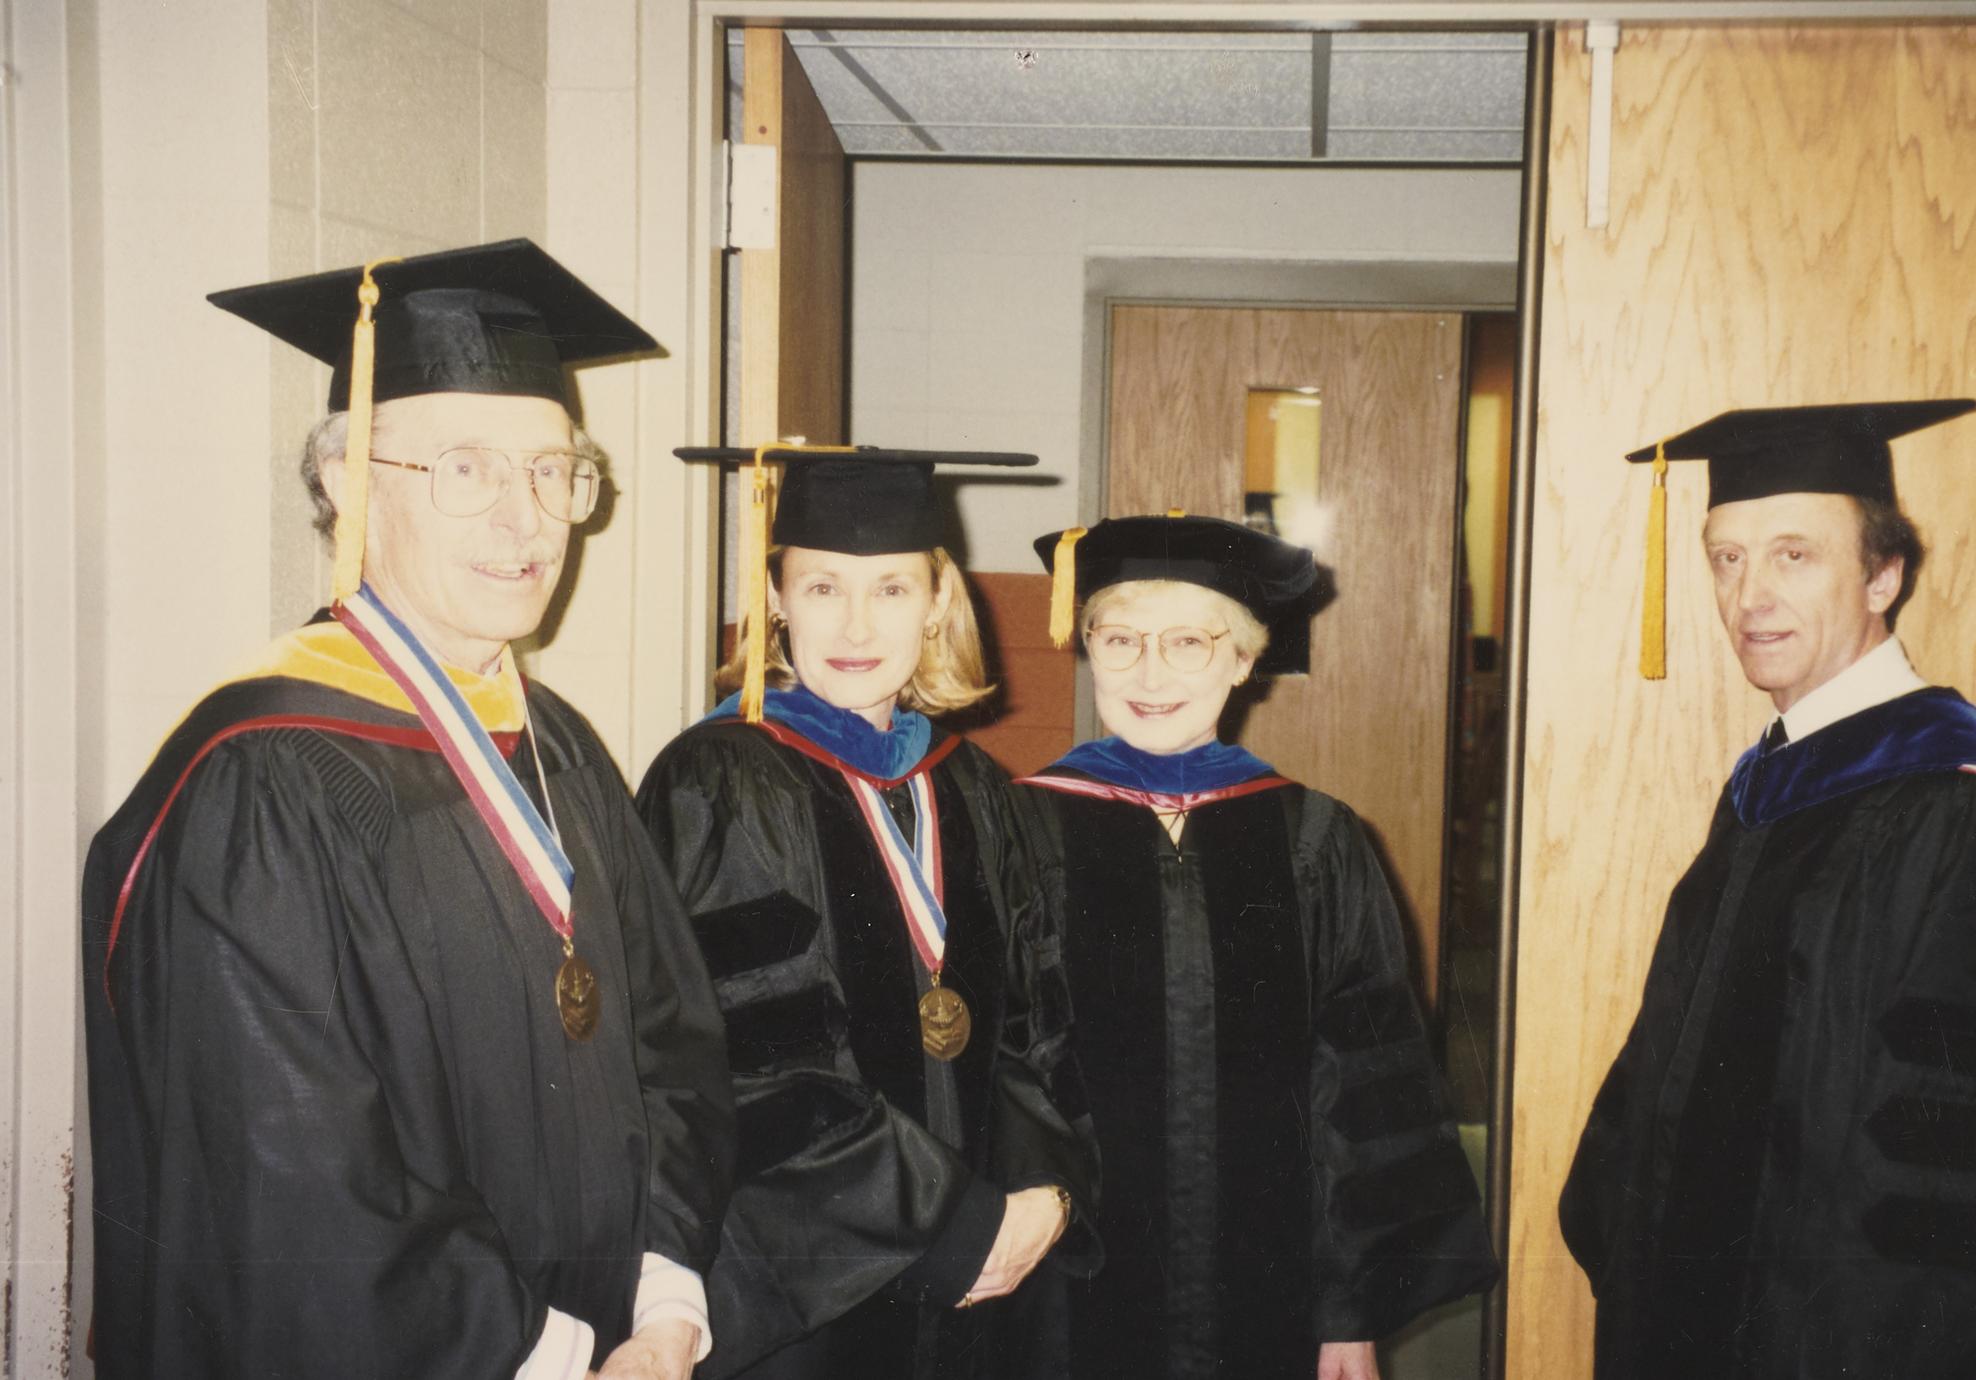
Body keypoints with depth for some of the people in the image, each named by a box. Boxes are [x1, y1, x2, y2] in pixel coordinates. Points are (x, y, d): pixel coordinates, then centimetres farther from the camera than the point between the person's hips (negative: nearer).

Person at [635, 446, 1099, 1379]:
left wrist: (1046, 1191, -8)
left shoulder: (968, 788, 6)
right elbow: (757, 1073, -18)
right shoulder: (715, 787, -13)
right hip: (790, 1294, -5)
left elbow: (1028, 1014, 9)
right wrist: (966, 1223, -15)